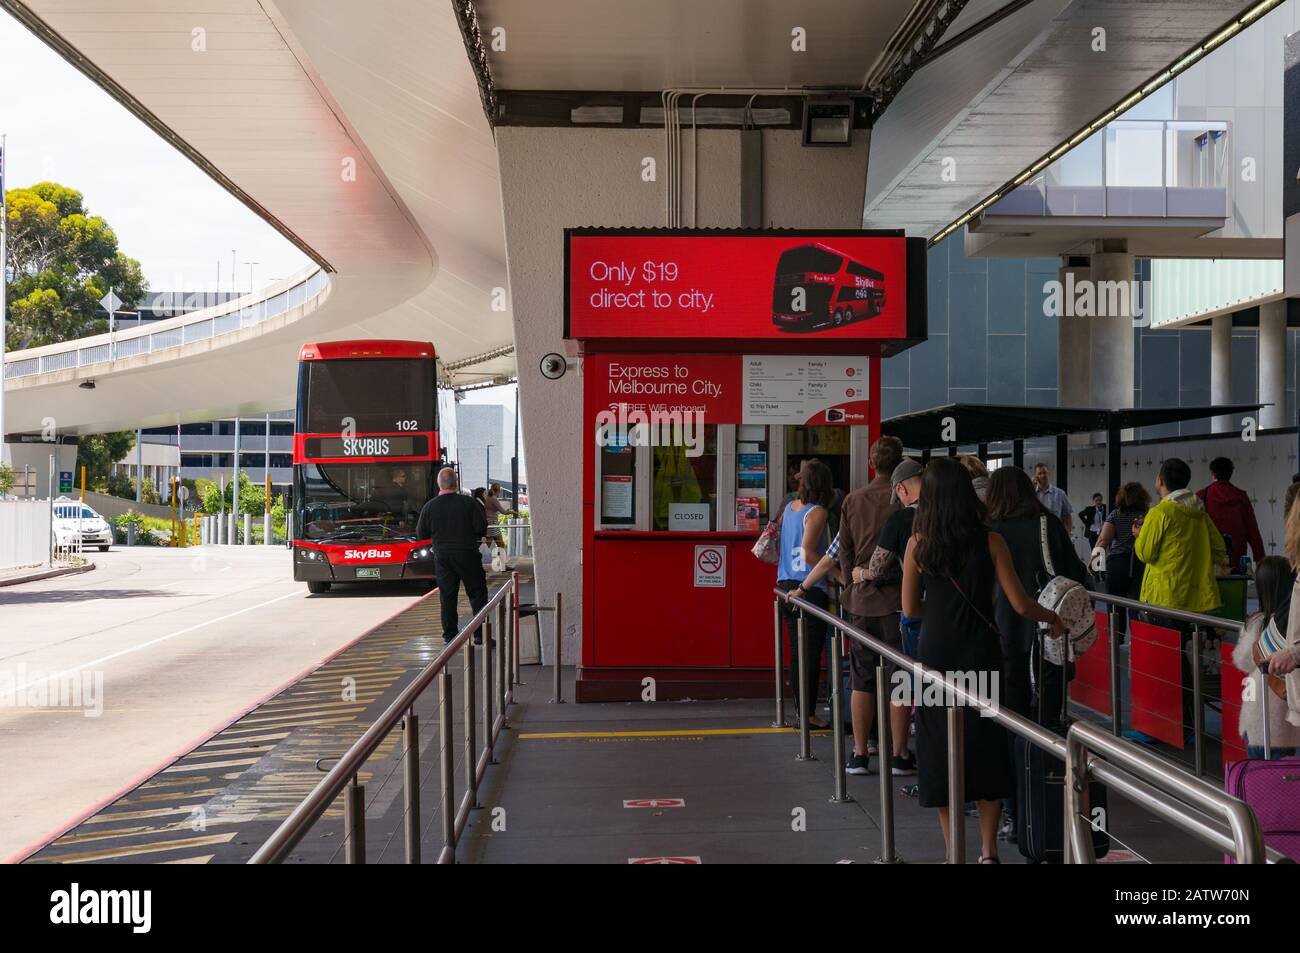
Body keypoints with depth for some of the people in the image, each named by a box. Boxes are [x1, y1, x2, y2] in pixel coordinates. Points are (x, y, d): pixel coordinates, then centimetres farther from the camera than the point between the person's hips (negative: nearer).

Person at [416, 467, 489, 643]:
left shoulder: (429, 506, -3)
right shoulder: (468, 502, -9)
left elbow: (421, 534, 4)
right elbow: (482, 527, -7)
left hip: (442, 557, 2)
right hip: (467, 554, -2)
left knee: (447, 596, 8)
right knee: (477, 592, 7)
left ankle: (450, 635, 9)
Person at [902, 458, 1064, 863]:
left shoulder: (919, 544, -5)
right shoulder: (989, 541, -6)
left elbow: (910, 608, 2)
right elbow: (1020, 604, -6)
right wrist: (1052, 617, 13)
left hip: (936, 655, 0)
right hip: (981, 655, 0)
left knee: (942, 747, 10)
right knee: (987, 746, 13)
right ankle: (988, 851, 17)